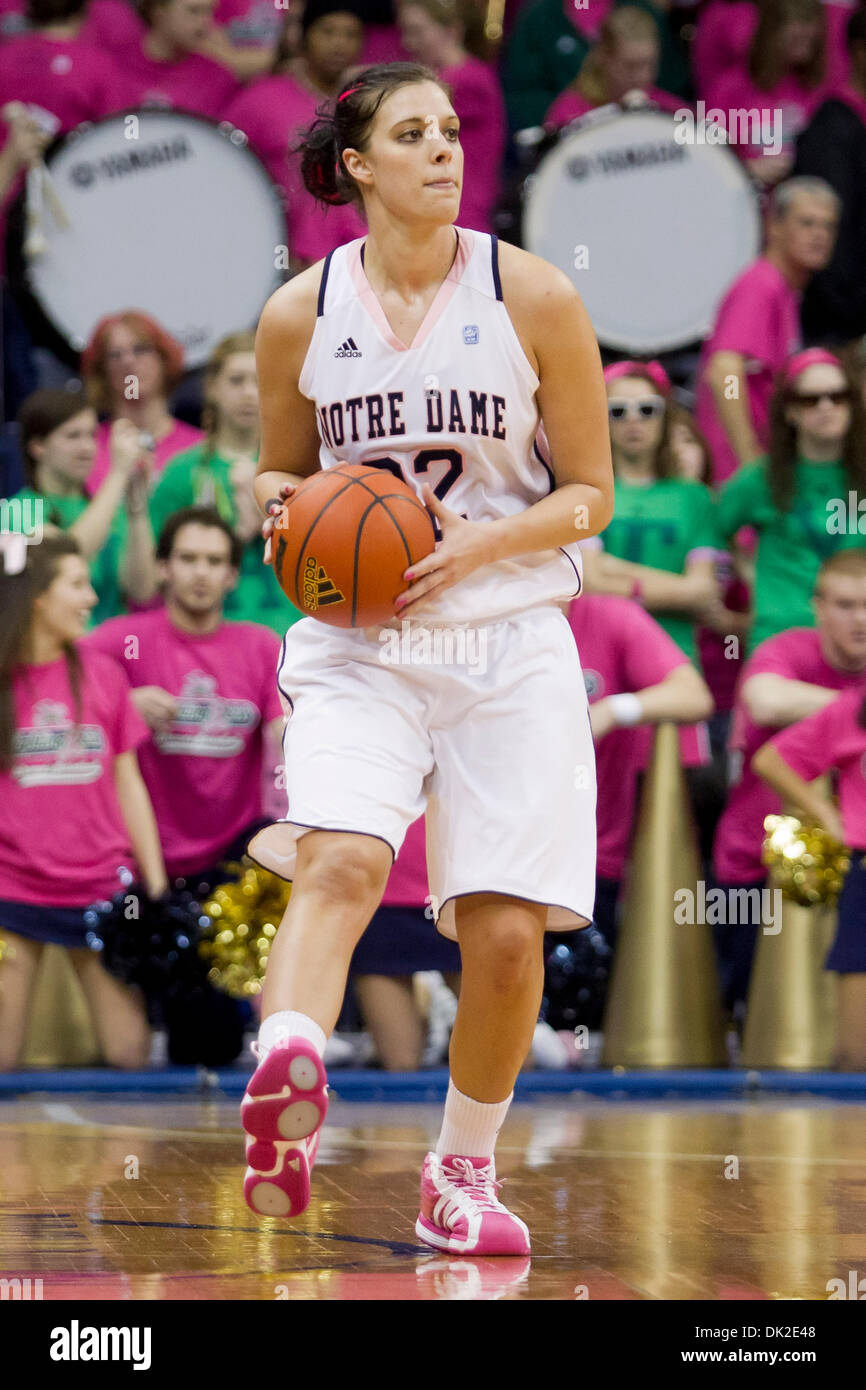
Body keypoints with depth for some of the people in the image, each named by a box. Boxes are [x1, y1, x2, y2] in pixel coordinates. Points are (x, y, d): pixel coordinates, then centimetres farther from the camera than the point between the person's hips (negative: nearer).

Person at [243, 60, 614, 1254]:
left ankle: (463, 1172, 20)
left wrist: (477, 546, -16)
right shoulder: (300, 315, 1)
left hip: (509, 641, 0)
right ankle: (287, 1089, -47)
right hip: (357, 642, 0)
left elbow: (591, 494, 1)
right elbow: (276, 472, 16)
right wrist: (287, 509, -8)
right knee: (341, 860, -27)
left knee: (505, 932, -1)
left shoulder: (534, 300, -3)